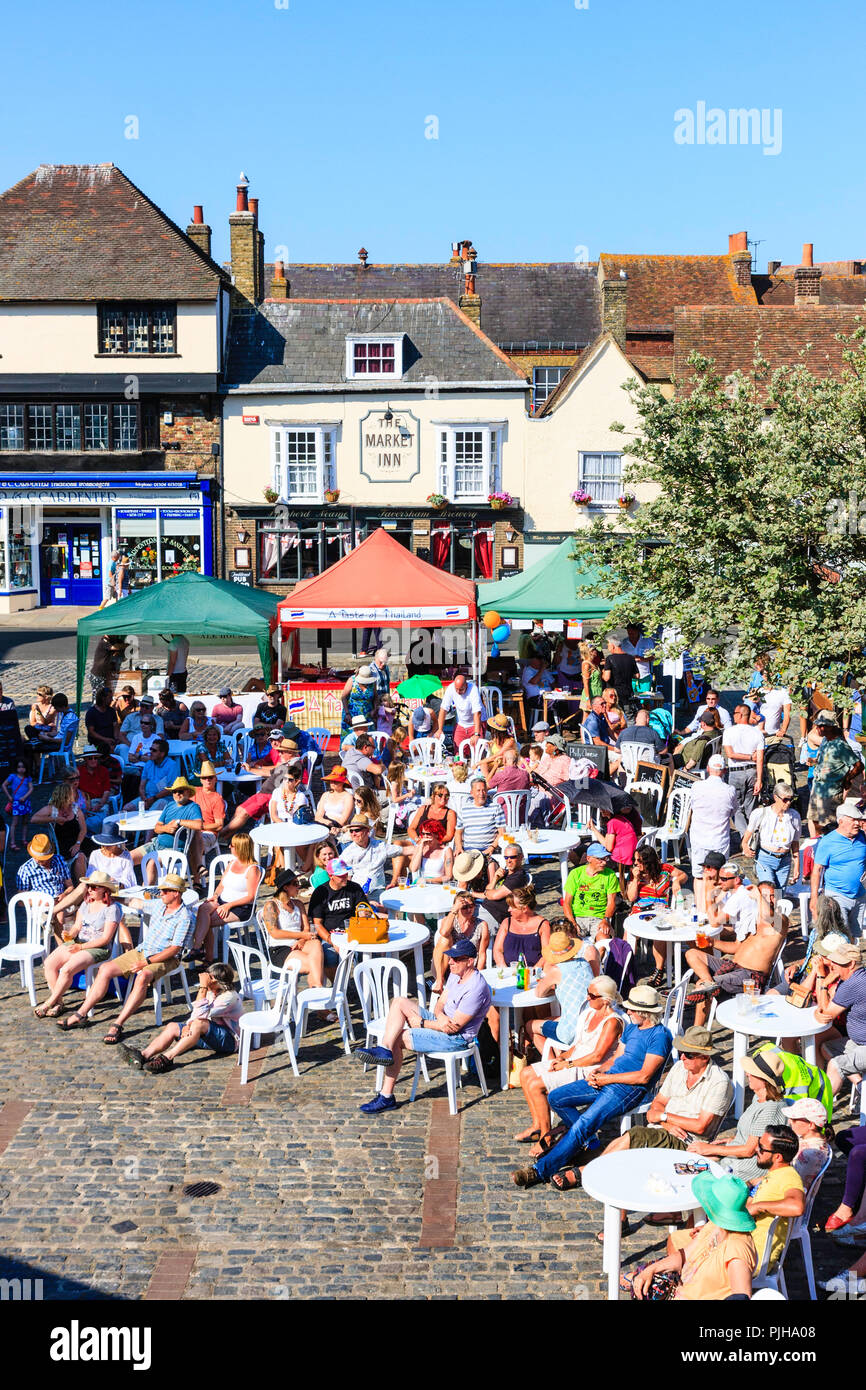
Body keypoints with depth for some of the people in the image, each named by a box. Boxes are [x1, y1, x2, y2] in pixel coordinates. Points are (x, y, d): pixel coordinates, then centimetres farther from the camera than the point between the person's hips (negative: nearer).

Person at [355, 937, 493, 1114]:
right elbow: (440, 1004, 9)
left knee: (398, 1038, -16)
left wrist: (421, 1023, -13)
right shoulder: (456, 973, 5)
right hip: (443, 1020, 10)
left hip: (456, 1038, -10)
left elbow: (456, 1026, -25)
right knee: (399, 1003, -7)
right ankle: (385, 1050, -21)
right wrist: (441, 1016, -18)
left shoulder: (476, 988, -26)